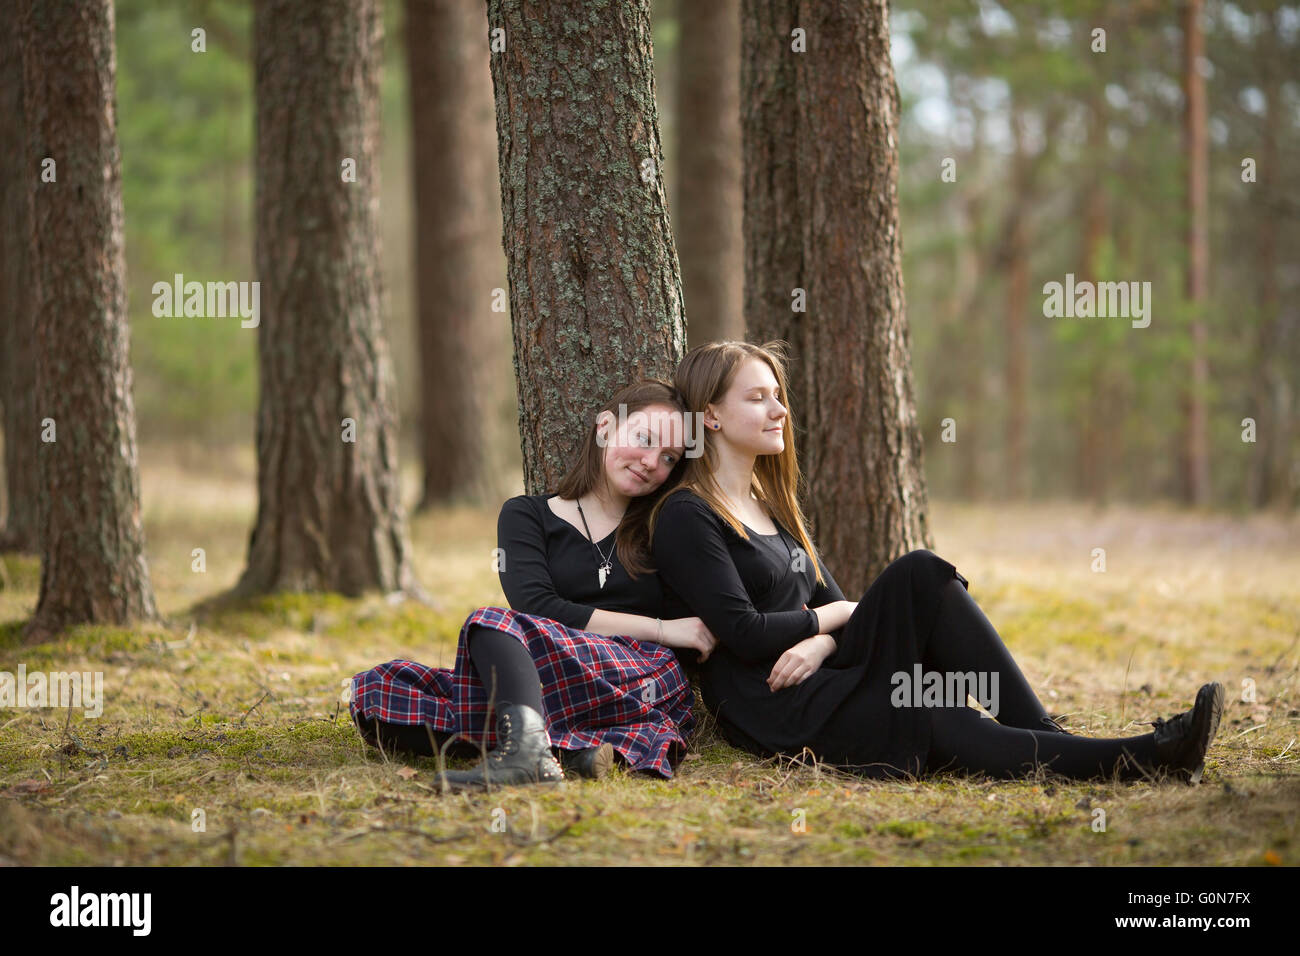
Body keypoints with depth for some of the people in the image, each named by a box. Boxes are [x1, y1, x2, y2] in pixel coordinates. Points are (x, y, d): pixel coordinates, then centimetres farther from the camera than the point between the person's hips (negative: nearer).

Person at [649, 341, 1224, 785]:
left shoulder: (772, 504, 22)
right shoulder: (686, 518, -6)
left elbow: (826, 600, 15)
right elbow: (744, 633, -15)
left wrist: (820, 644, -9)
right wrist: (832, 616, 0)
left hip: (823, 673, 8)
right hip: (772, 710, -8)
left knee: (921, 574, -17)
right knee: (936, 726, -32)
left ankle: (1045, 735, -25)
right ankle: (1132, 760, -42)